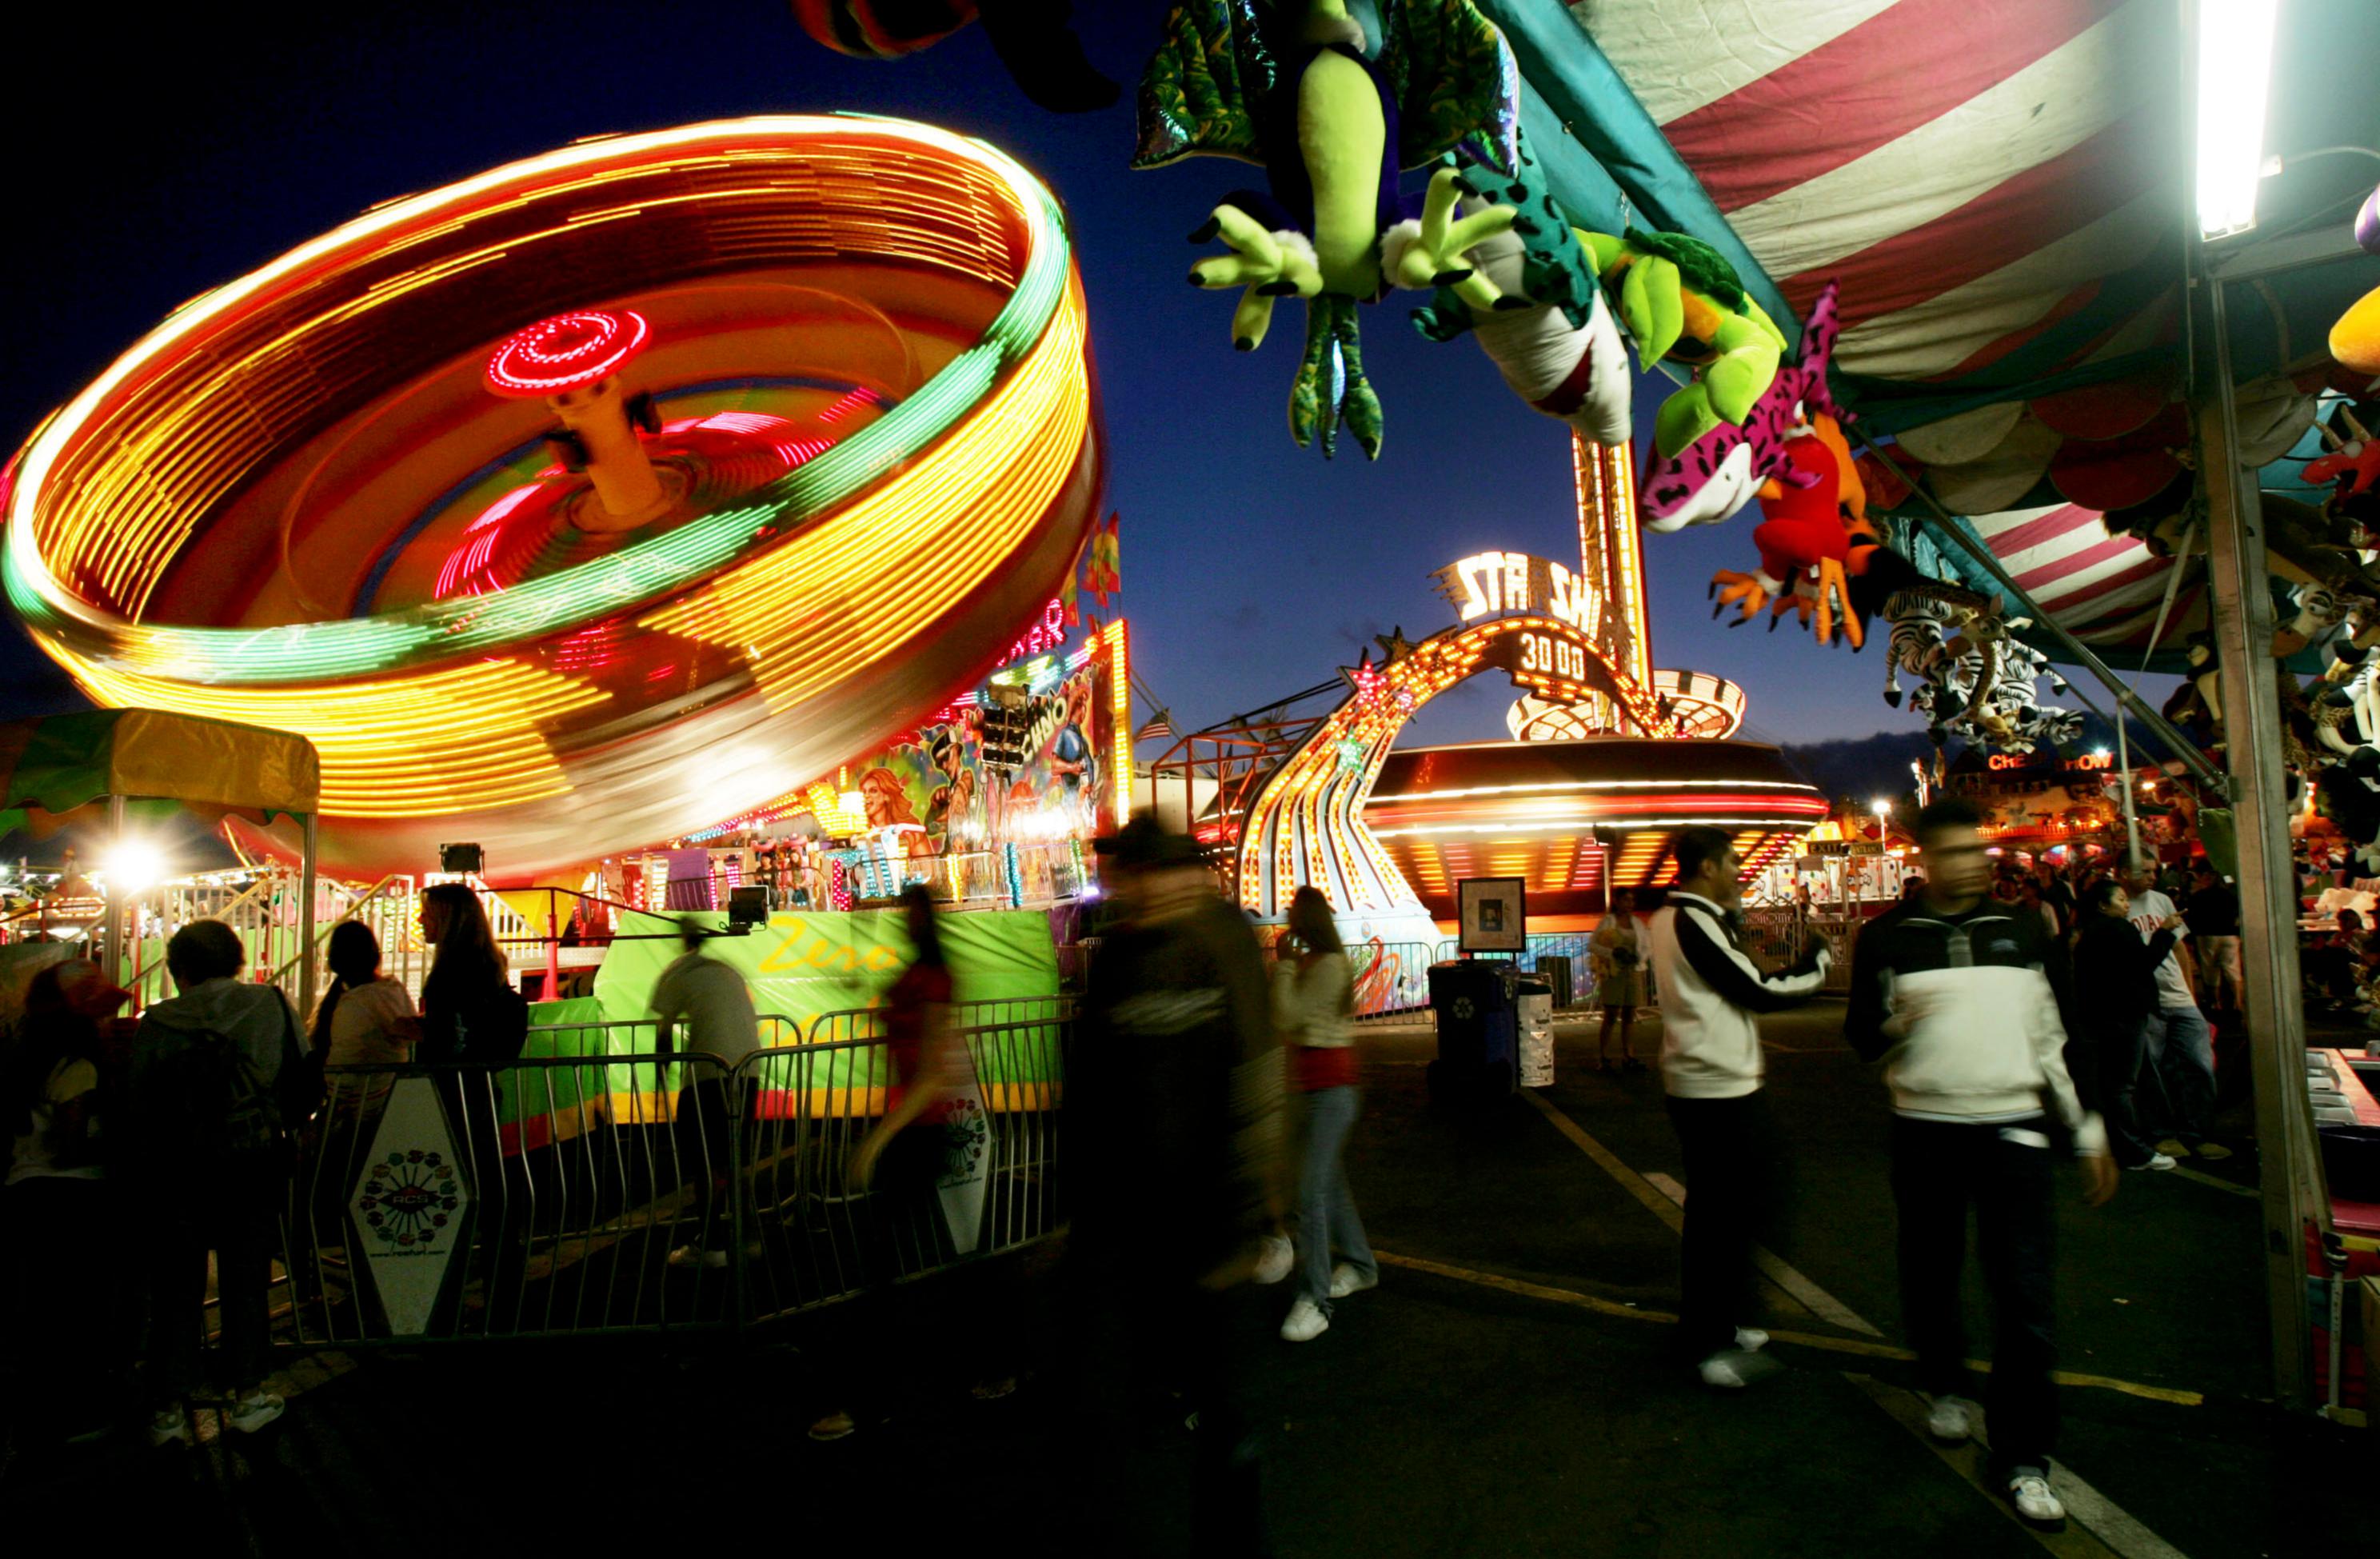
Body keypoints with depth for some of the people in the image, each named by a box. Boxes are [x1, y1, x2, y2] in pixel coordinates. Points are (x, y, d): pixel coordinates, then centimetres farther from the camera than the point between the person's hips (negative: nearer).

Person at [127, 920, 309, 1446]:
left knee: (176, 1288, 11)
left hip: (177, 1171, 0)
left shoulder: (156, 1024, -5)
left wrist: (144, 1175, 12)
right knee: (246, 1283, 12)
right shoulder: (272, 1006, -5)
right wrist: (284, 1128, 17)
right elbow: (300, 1085, -1)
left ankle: (169, 1409, 16)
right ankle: (249, 1397, 19)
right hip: (255, 1165, 0)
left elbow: (136, 1103, 0)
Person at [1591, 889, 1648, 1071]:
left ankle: (1628, 1058, 8)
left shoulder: (1636, 922, 14)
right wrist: (1613, 952, -16)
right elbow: (1591, 946, -3)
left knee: (1629, 1017, 5)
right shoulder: (1607, 922, 1)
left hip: (1633, 972, 5)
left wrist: (1638, 957, -4)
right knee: (1610, 1017, -7)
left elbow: (1645, 947, 17)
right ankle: (1602, 1059, -4)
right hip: (1613, 973, -5)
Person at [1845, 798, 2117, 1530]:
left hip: (2013, 1128, 1)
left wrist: (2089, 1134, 12)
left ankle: (2024, 1456, 9)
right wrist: (1895, 1024, -17)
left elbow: (2054, 1039, 12)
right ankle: (1947, 1385, 37)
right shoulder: (1887, 938, 1)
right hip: (1925, 1131, -1)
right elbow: (1861, 1037, 5)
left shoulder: (2022, 932, 8)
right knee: (1929, 1272, 10)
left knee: (2025, 1293, -2)